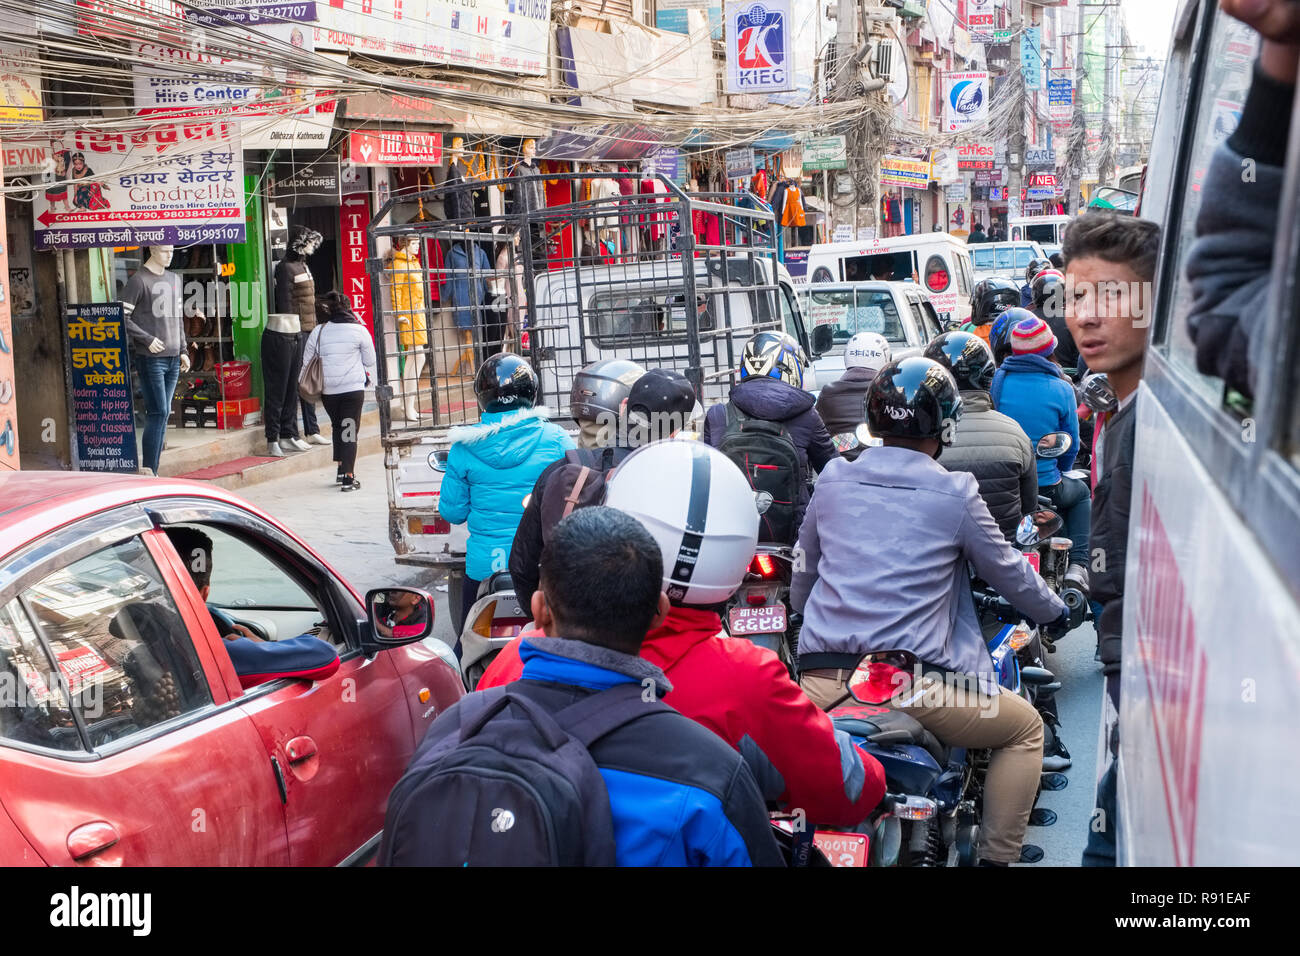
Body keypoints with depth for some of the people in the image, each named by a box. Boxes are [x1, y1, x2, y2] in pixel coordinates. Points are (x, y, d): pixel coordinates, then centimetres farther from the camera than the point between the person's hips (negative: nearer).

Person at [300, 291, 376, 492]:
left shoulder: (318, 332, 3)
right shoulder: (359, 330, -3)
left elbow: (306, 362, 7)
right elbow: (370, 361, 2)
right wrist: (370, 380, 20)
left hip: (328, 391, 3)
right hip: (353, 388, -3)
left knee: (337, 427, 20)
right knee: (350, 430, 0)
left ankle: (341, 469, 24)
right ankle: (348, 476, -5)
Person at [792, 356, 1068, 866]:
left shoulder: (832, 479, 9)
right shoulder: (956, 494, -1)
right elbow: (1008, 571, 13)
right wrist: (1054, 611, 33)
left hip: (819, 676, 4)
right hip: (910, 685, -3)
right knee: (1025, 728, 19)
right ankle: (995, 856, 15)